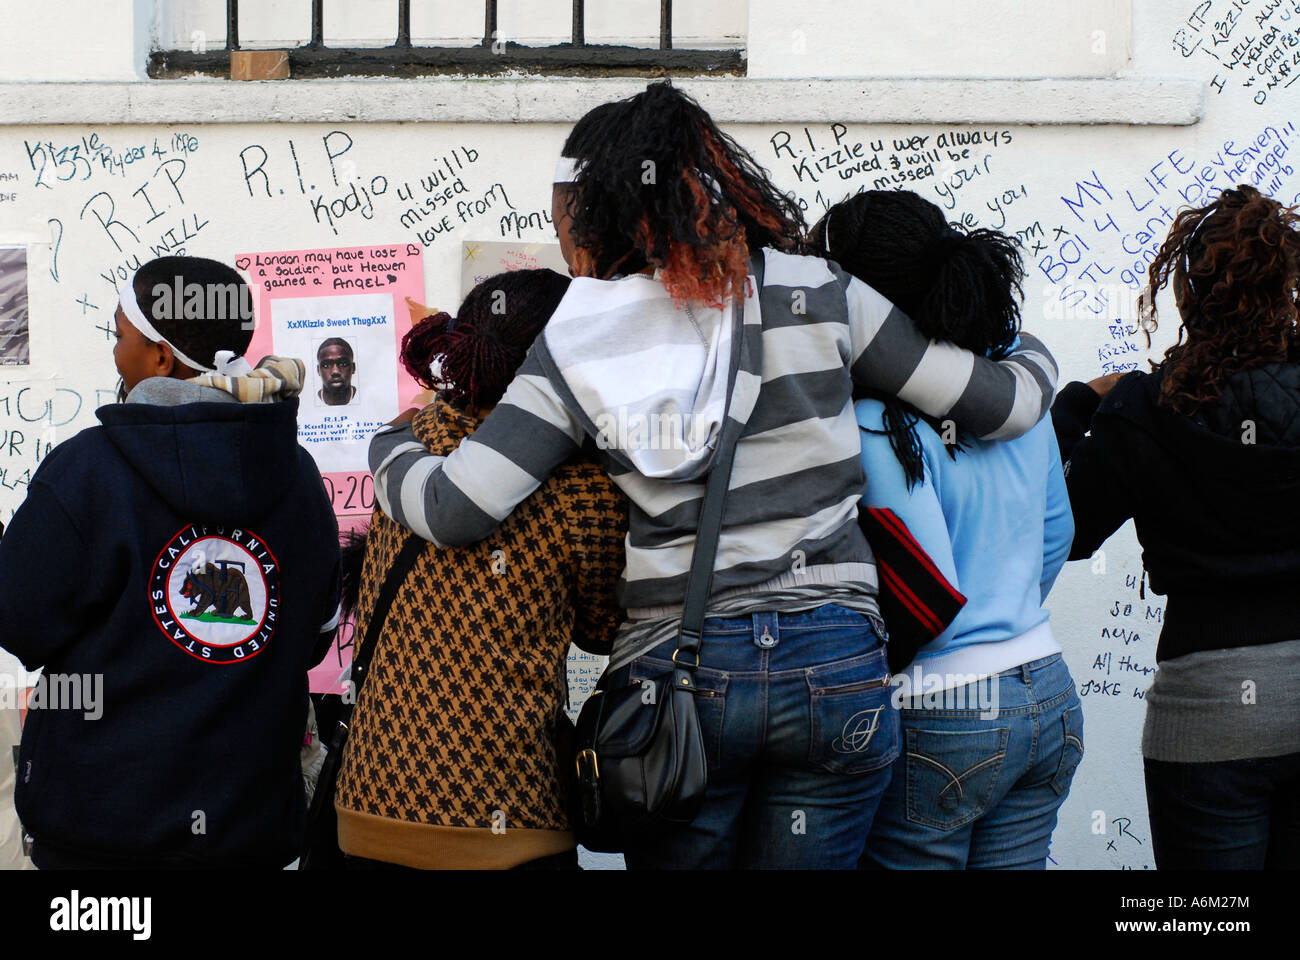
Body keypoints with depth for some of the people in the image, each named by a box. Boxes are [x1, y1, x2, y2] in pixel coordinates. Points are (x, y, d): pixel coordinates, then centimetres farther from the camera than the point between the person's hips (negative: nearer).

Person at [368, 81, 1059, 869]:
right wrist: (1035, 358, 31)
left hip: (673, 668, -1)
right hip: (834, 666, 1)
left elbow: (455, 509, -7)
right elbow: (1000, 404, 7)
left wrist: (391, 446, 16)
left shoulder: (574, 346, -1)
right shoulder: (819, 293, 2)